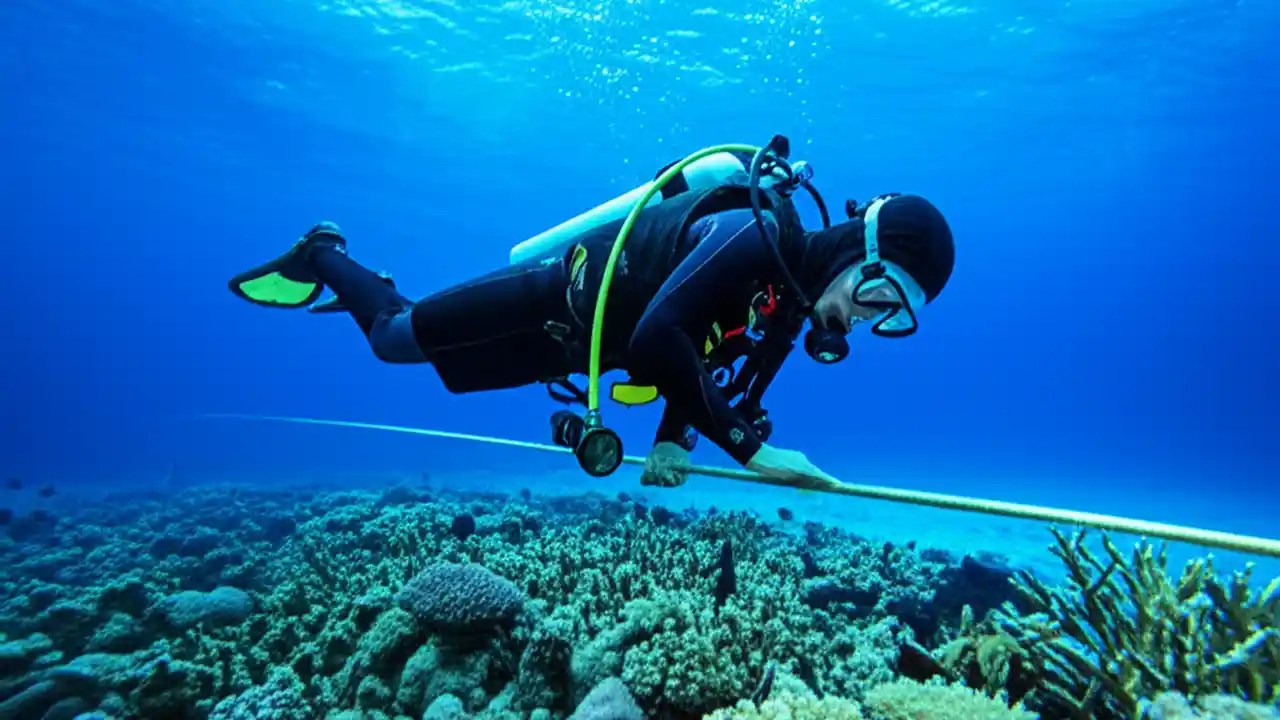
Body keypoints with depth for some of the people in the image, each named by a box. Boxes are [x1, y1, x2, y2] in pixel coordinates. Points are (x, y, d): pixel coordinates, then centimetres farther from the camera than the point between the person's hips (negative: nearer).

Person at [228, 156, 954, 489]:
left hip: (571, 346, 7)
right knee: (393, 336, 12)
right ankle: (323, 255, 38)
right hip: (552, 298, -7)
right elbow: (656, 339, -40)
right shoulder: (754, 235, -30)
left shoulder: (792, 302, -2)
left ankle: (366, 283, 50)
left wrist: (674, 439, -8)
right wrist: (750, 446, -36)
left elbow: (700, 359, 7)